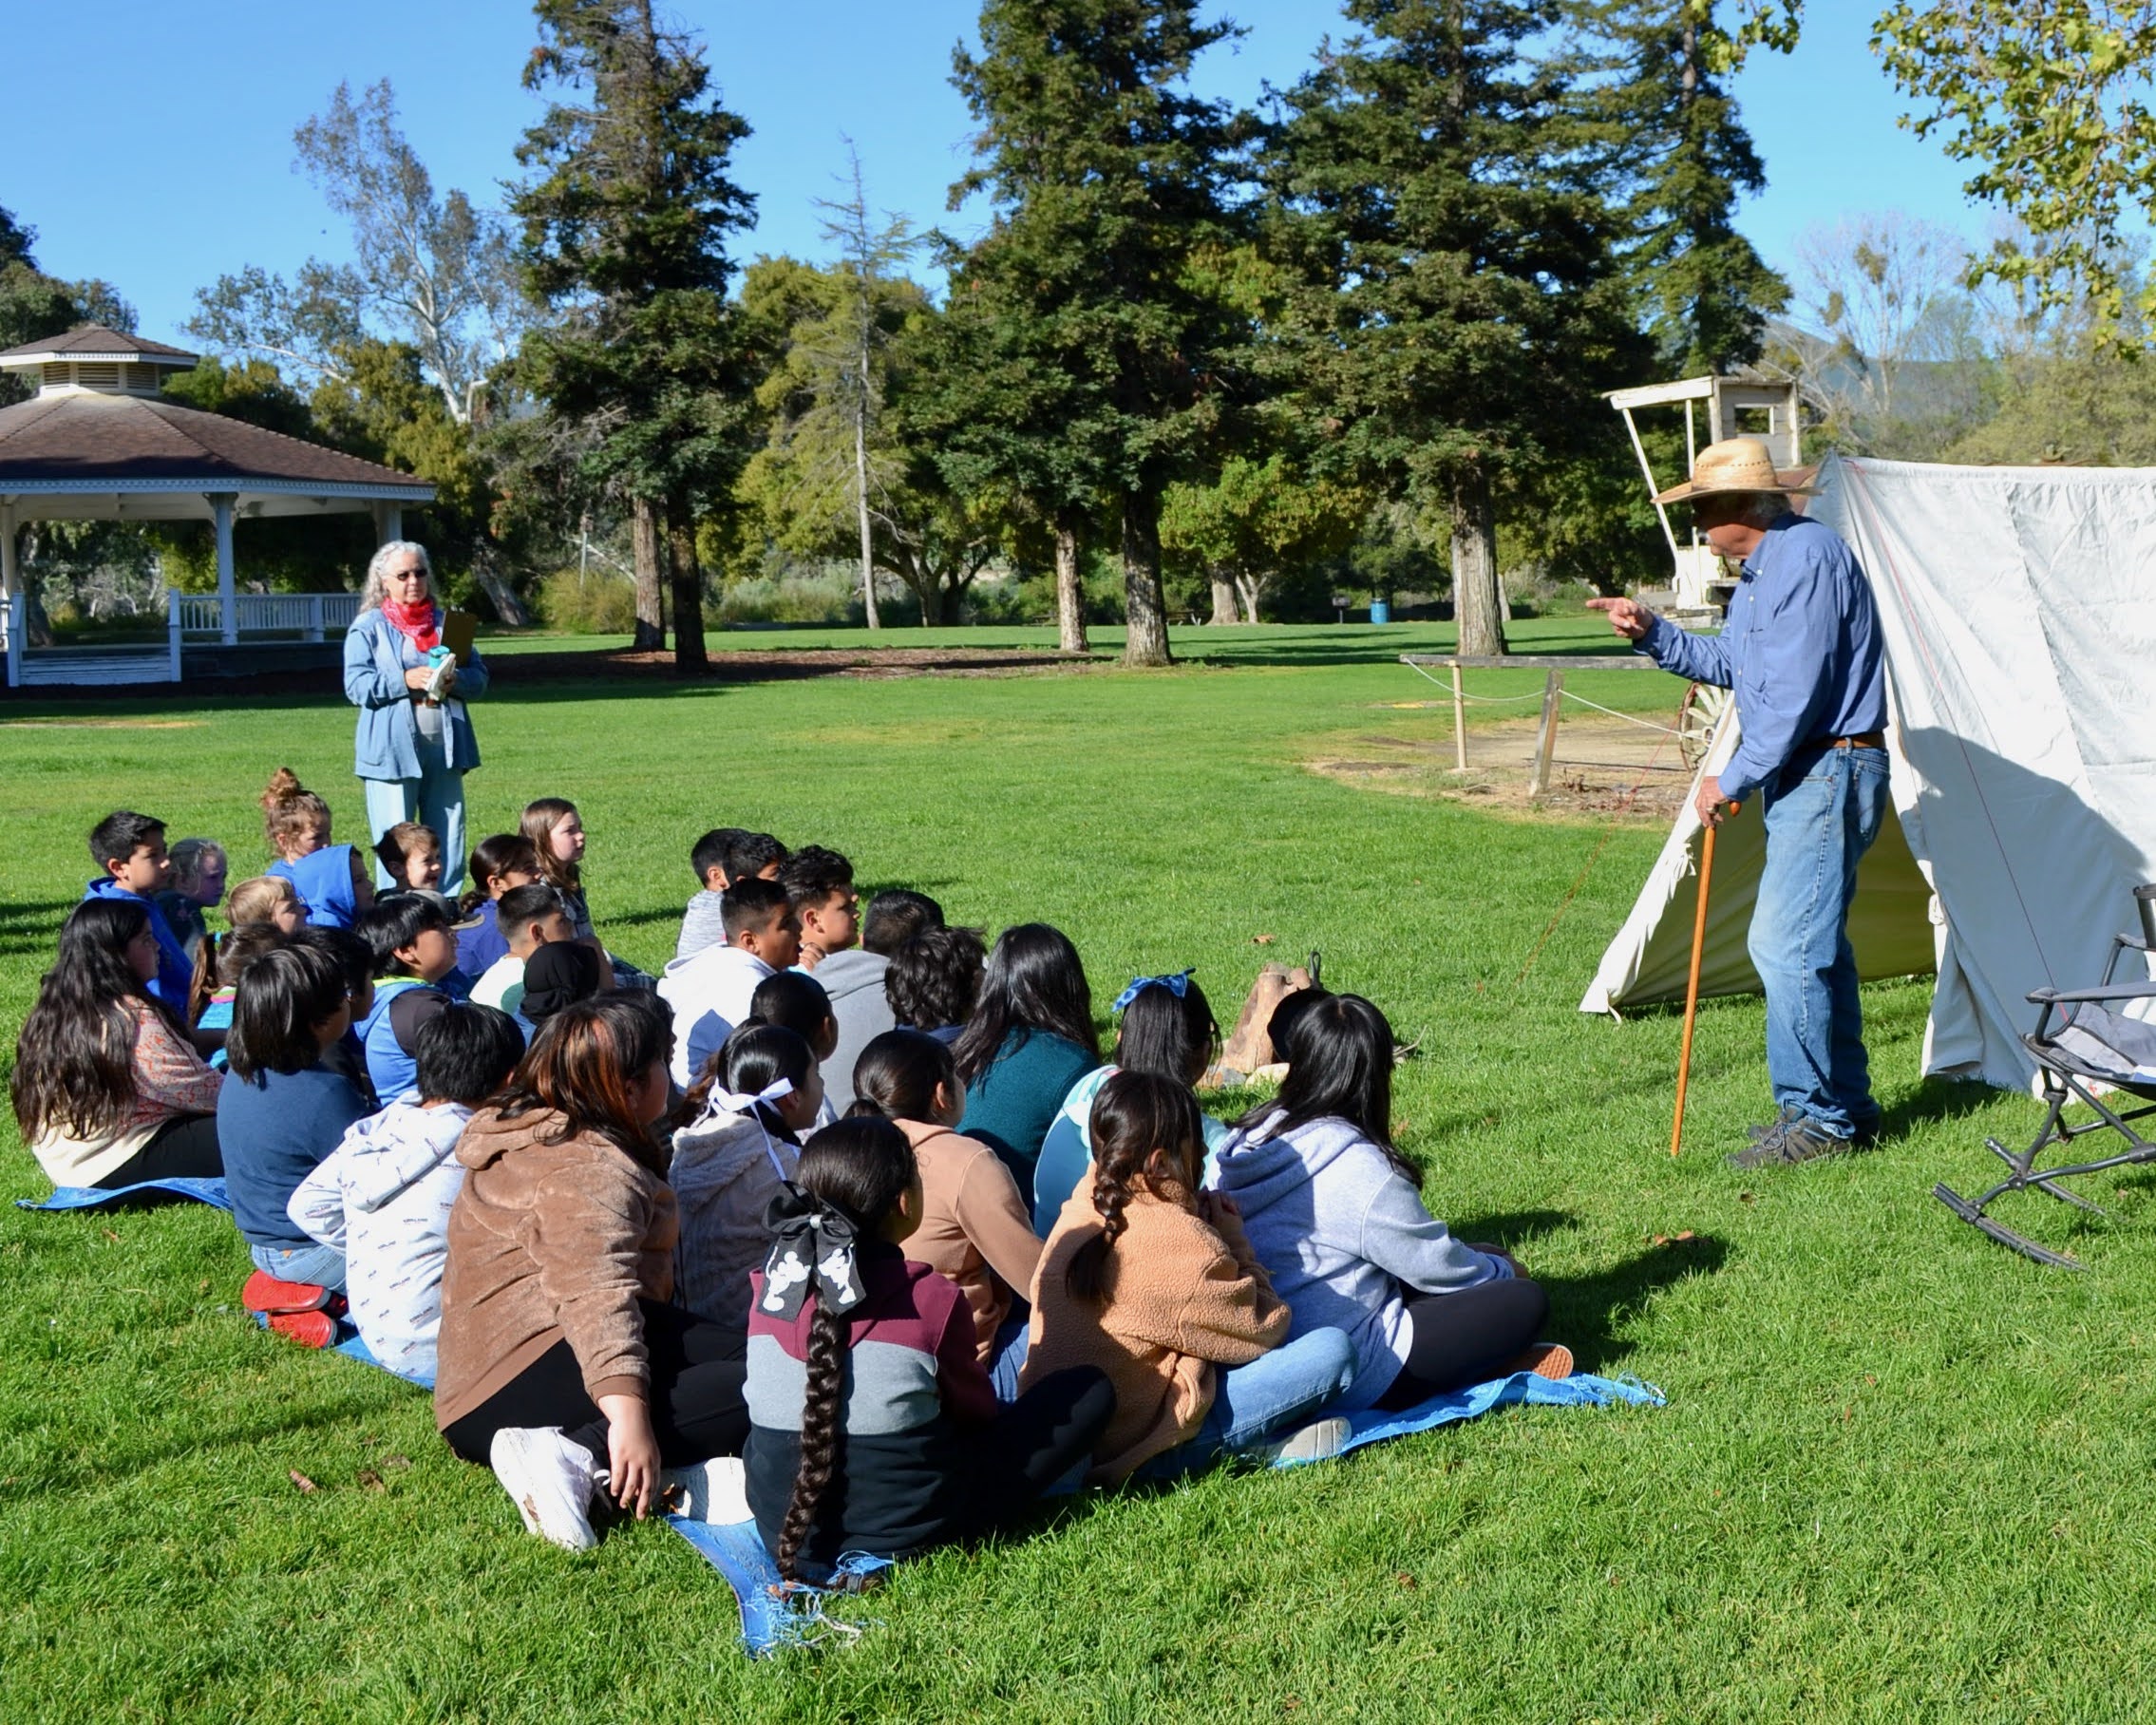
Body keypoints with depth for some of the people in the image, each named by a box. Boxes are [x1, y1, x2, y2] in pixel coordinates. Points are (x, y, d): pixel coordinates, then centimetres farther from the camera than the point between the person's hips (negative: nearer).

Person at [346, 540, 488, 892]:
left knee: (448, 842, 6)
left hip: (444, 747, 4)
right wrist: (405, 680, -19)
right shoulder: (368, 627, 4)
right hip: (392, 751, -4)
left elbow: (479, 677, 11)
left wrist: (456, 680, -11)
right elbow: (356, 685, -6)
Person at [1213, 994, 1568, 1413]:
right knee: (1526, 1302, -4)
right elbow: (1436, 1266, -9)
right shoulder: (1357, 1167, -21)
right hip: (1346, 1374, -8)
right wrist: (1501, 1270, 13)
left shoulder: (1250, 1142, 2)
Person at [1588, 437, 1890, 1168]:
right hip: (1804, 777, 11)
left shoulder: (1808, 556, -18)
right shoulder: (1761, 571, 16)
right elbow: (1728, 663, 23)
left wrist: (1734, 779, -17)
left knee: (1784, 943, -11)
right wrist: (1651, 633, 11)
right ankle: (1846, 1107, 24)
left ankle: (1815, 1117, -3)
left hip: (1830, 771, -11)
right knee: (1816, 944, 15)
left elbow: (1796, 691, -22)